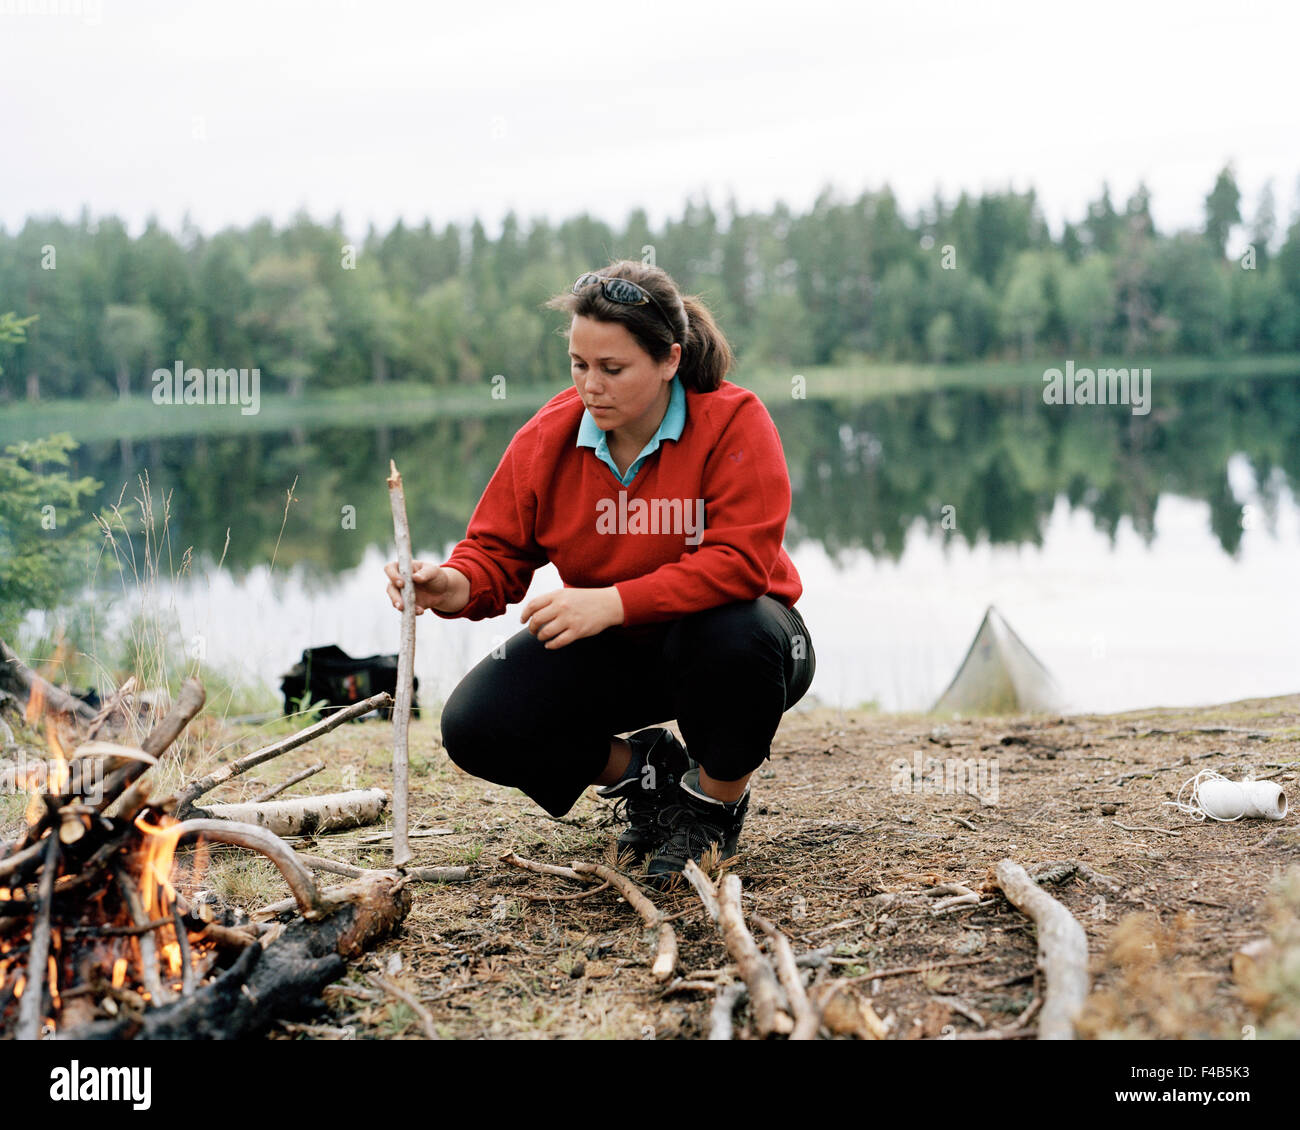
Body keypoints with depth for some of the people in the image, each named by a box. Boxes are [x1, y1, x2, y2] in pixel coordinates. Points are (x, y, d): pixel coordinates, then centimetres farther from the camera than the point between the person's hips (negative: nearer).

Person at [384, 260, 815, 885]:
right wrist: (455, 586, -28)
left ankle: (716, 805, -8)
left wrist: (614, 602, -36)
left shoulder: (733, 422, -20)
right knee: (474, 726, -17)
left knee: (733, 635, -41)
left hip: (715, 629, -3)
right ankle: (639, 773, 11)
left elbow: (740, 561, -30)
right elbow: (497, 552, -3)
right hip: (610, 651, 4)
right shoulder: (548, 436, -8)